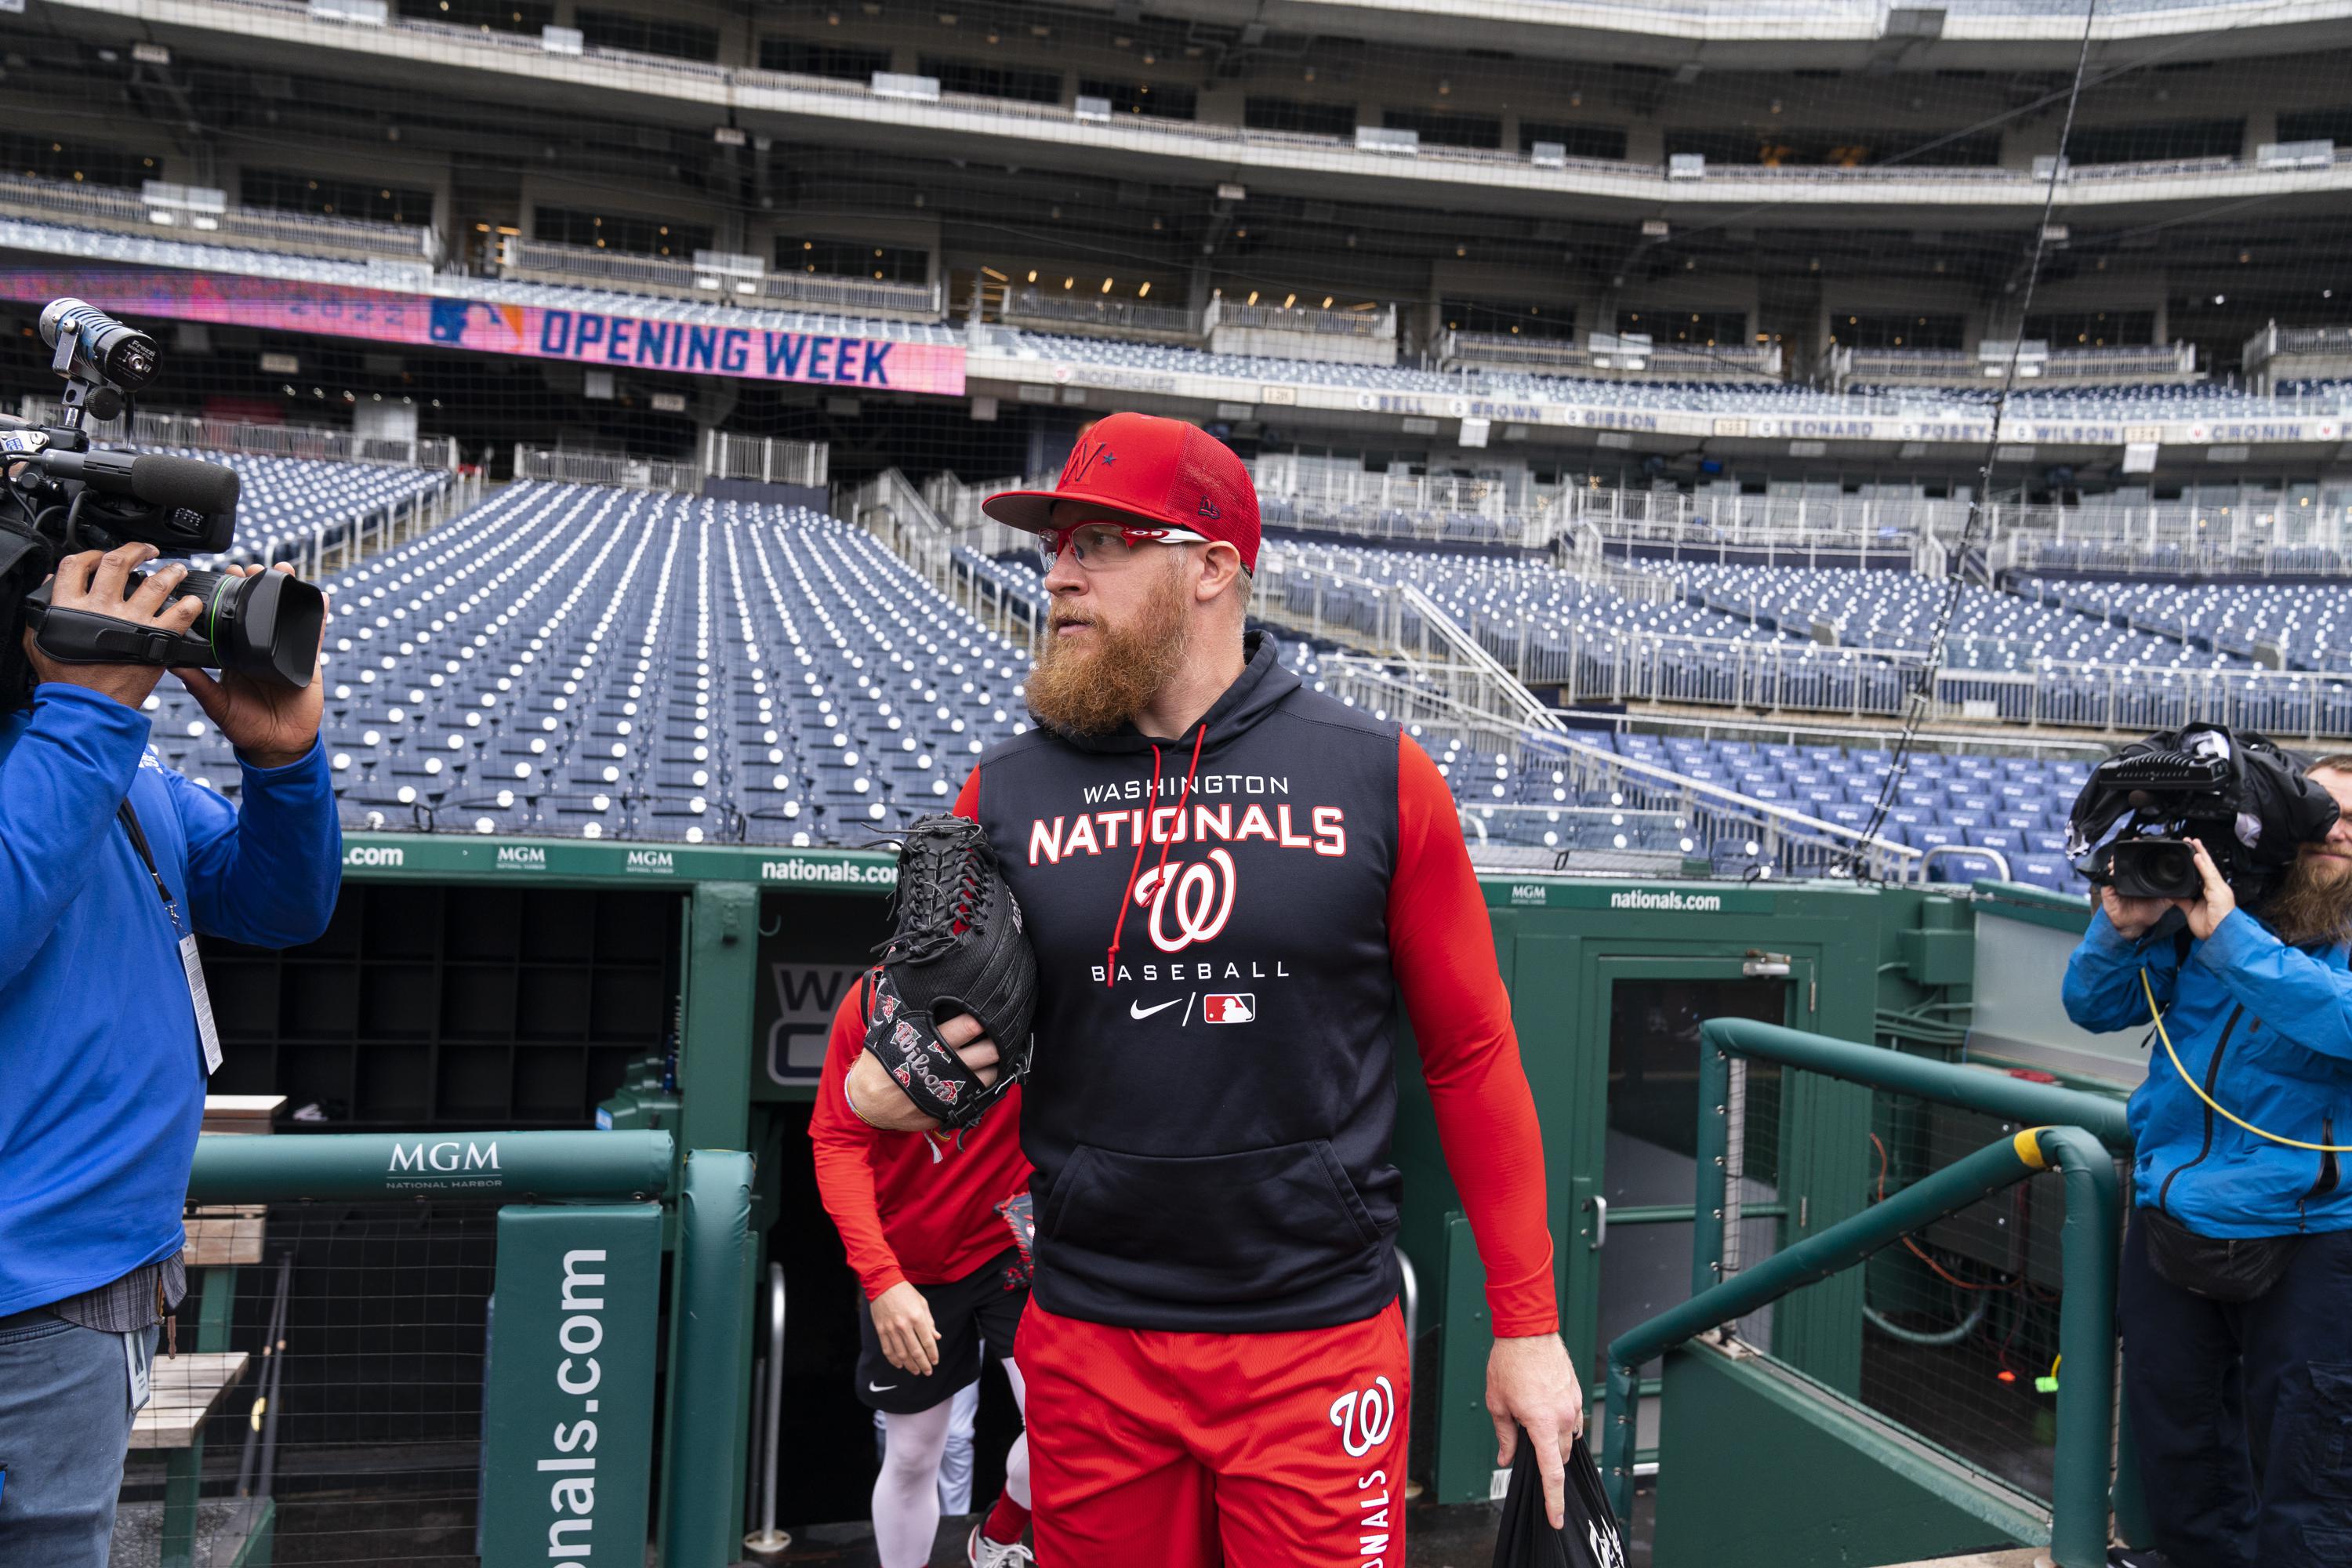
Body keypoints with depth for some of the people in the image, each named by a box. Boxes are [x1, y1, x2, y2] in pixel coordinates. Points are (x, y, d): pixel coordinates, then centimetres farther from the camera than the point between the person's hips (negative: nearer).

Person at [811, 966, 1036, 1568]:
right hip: (905, 1269, 1)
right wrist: (882, 1279, -21)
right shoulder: (875, 998, -12)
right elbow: (838, 1142, -11)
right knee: (911, 1454, 13)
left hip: (1014, 1246, -1)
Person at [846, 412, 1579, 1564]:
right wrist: (877, 1088, -12)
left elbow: (1472, 1053, 0)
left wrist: (1527, 1325, 0)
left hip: (1320, 1337, -2)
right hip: (1088, 1348, 2)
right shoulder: (1006, 795, 2)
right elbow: (936, 1035, 11)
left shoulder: (1379, 778, -4)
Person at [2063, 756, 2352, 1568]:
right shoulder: (2192, 908, 4)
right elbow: (2095, 1007, 3)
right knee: (2180, 1471, 18)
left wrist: (2228, 934, -30)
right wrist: (2122, 928, -14)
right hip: (2172, 1221, 4)